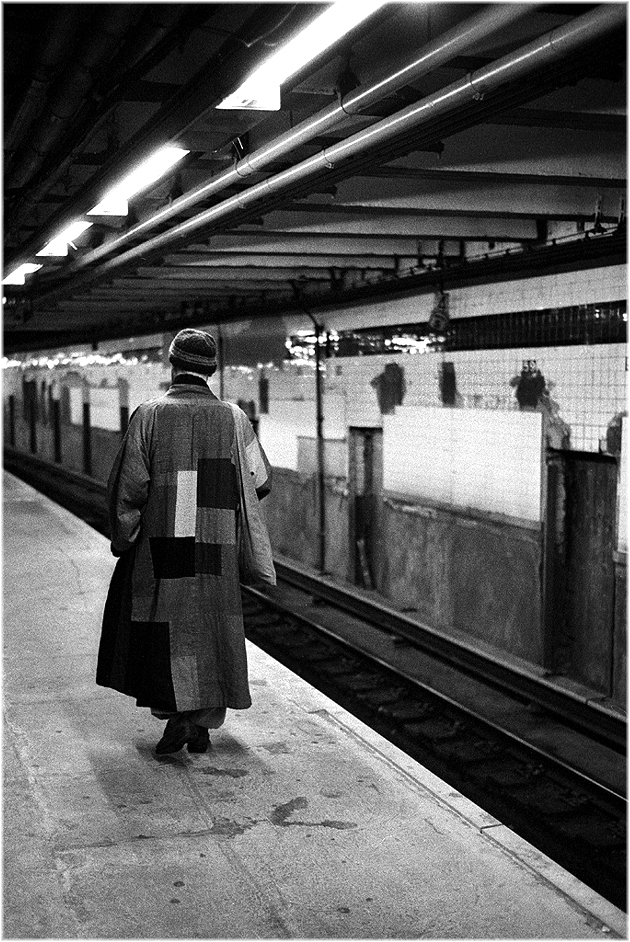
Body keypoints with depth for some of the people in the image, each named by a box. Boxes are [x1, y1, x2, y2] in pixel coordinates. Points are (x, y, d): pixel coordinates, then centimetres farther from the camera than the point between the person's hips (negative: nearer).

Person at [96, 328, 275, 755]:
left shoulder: (149, 414, -5)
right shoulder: (233, 418, 0)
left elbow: (129, 484, -8)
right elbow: (260, 481, 3)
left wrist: (123, 535, 7)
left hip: (161, 543, -2)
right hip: (217, 545, 2)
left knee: (164, 629, 10)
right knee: (211, 629, 12)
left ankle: (176, 714, -3)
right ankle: (204, 725, 16)